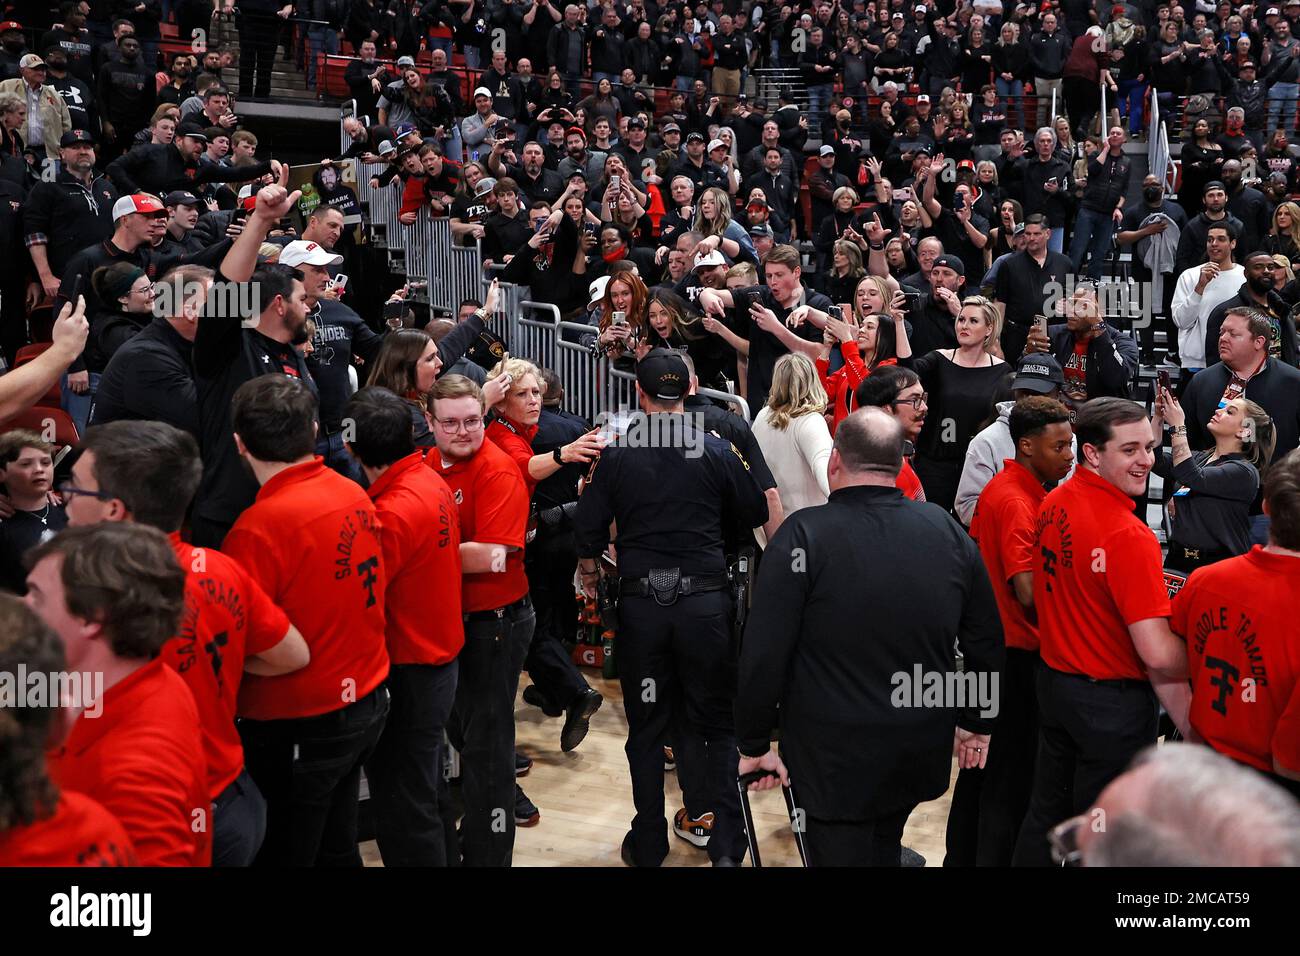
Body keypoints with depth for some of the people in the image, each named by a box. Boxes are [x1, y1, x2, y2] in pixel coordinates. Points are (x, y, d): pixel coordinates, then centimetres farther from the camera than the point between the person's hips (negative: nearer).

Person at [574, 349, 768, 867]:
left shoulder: (616, 455, -4)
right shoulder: (717, 450, -4)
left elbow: (588, 528, -1)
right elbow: (756, 513, 7)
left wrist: (588, 571, 20)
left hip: (640, 604, 0)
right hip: (705, 598, 0)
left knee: (646, 727, 11)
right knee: (712, 721, 12)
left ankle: (648, 843, 19)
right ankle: (721, 837, 10)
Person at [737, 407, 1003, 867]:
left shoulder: (802, 536, -16)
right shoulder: (948, 532, -1)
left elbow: (764, 655, -18)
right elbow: (986, 643, 7)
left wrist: (754, 744, -6)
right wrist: (976, 723, 20)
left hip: (833, 757, -5)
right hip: (923, 753, 5)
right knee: (884, 849, 26)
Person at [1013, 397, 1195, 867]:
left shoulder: (1053, 505, -2)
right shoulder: (1129, 537, -26)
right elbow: (1158, 655, -27)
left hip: (1052, 681, 7)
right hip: (1112, 700, -7)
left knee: (1045, 813, 22)